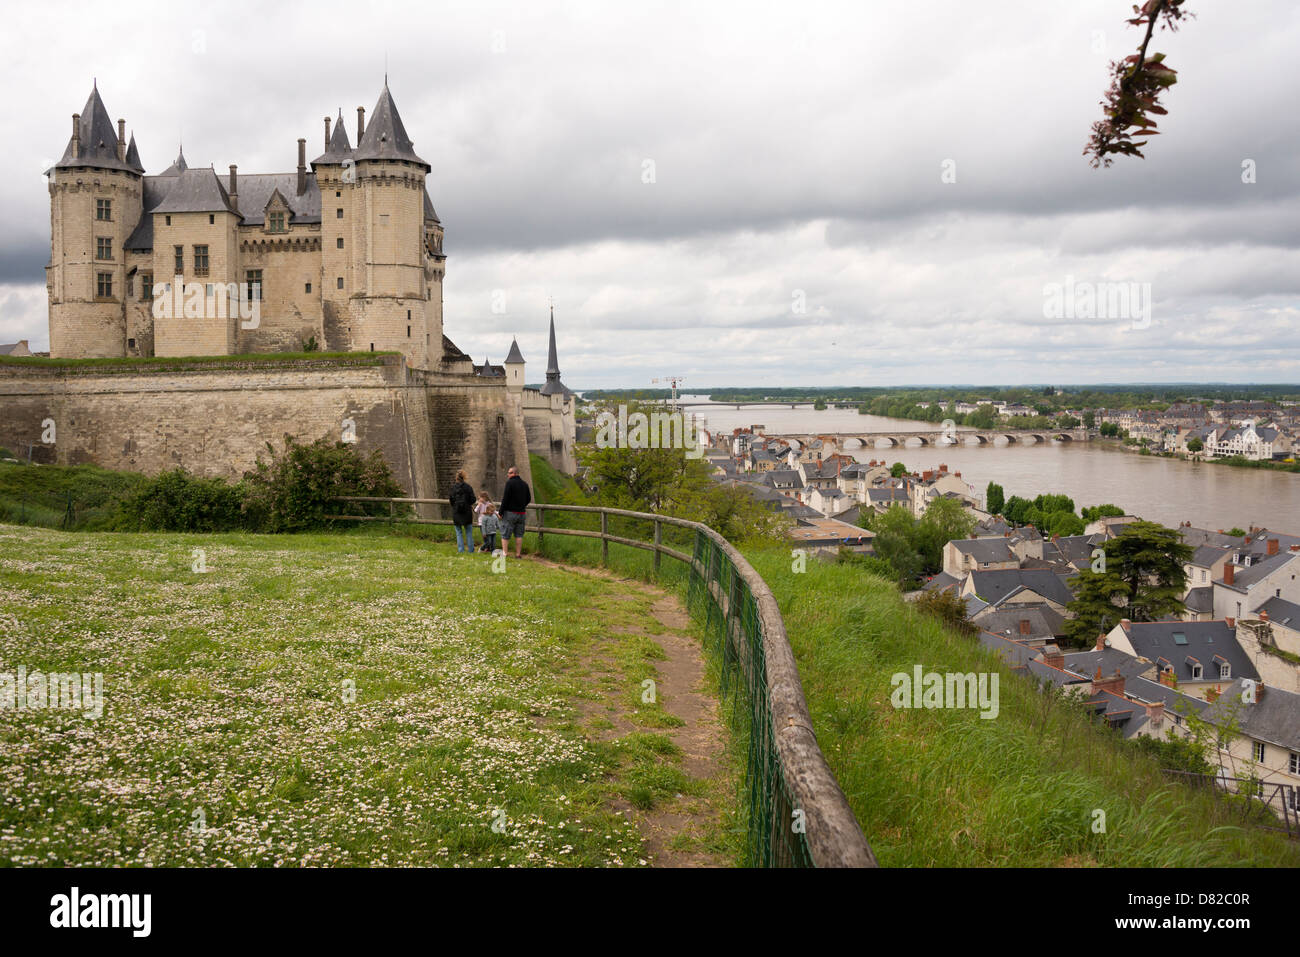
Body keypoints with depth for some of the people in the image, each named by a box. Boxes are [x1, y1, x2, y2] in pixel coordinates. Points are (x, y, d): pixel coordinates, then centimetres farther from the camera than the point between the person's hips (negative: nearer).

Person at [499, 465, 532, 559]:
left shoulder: (510, 483, -11)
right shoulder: (525, 484, 9)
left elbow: (505, 499, -14)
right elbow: (529, 499, 14)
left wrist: (501, 512, -10)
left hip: (510, 512, -6)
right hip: (522, 513, 6)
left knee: (505, 535, -1)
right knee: (519, 535, 10)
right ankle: (518, 554, 9)